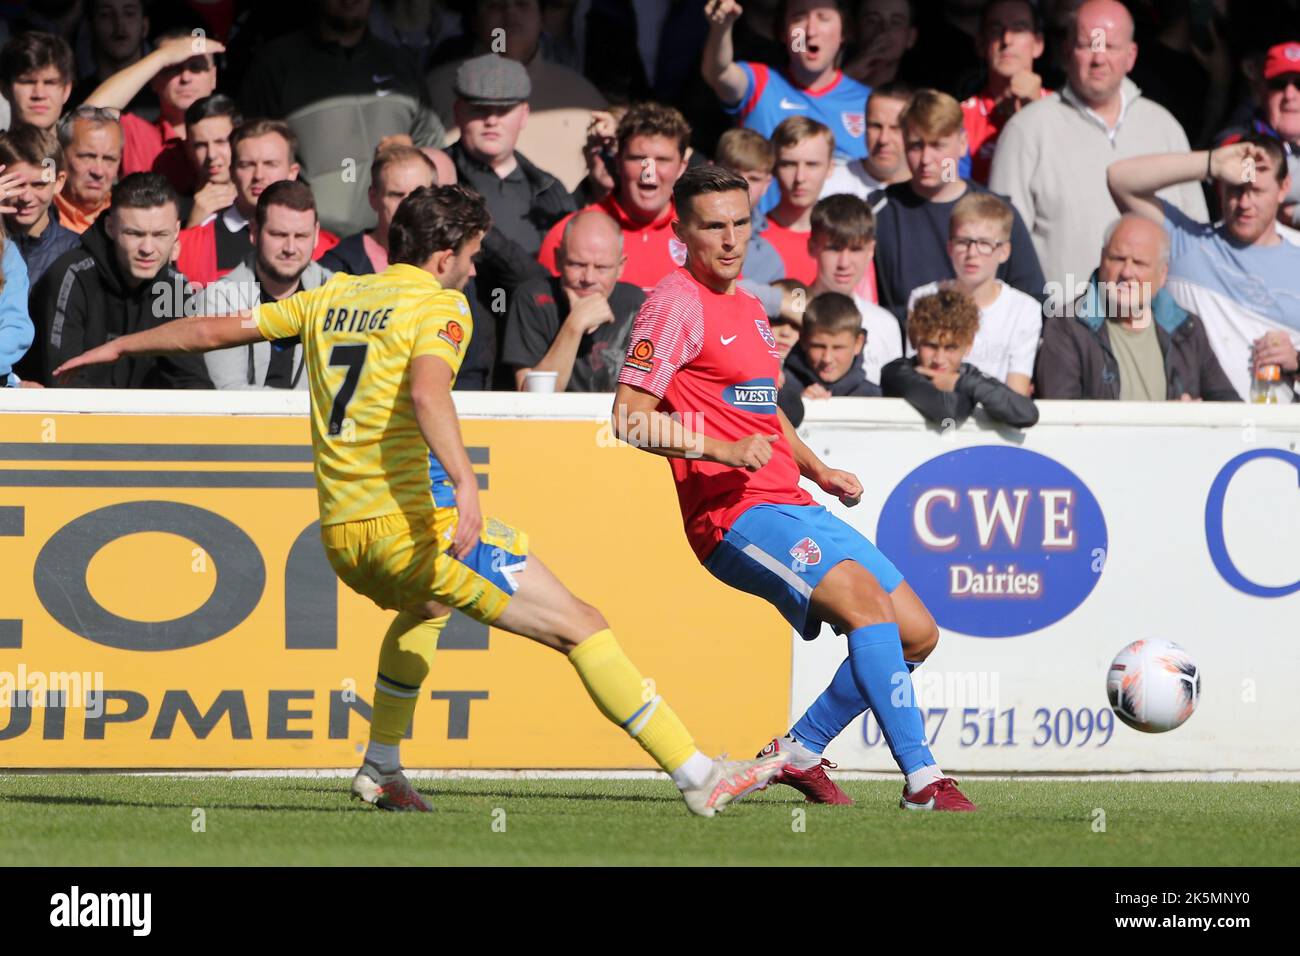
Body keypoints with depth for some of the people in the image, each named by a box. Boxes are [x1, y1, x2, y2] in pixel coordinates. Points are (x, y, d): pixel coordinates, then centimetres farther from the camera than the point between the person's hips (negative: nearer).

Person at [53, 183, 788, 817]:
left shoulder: (333, 298, 15)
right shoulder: (440, 305, -4)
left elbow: (219, 328, 23)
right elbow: (428, 392, -24)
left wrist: (118, 347, 36)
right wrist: (466, 485, -36)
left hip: (338, 532, 8)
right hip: (409, 519, -7)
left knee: (424, 607, 41)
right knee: (581, 627, -7)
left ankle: (382, 768, 38)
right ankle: (699, 778, -14)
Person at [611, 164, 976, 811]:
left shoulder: (747, 308, 20)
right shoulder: (676, 303, -7)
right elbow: (629, 418, -15)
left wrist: (820, 472, 19)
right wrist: (722, 451, -25)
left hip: (793, 505, 9)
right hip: (736, 515, -9)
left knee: (917, 632, 5)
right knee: (865, 598, -27)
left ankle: (799, 752, 16)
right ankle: (922, 779, -29)